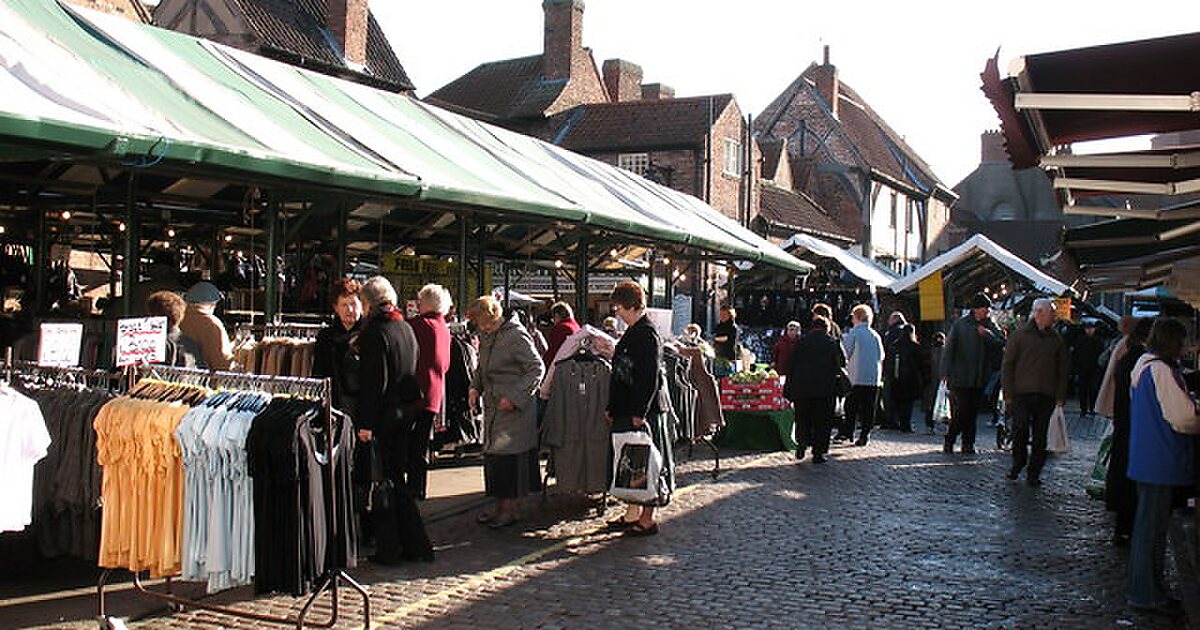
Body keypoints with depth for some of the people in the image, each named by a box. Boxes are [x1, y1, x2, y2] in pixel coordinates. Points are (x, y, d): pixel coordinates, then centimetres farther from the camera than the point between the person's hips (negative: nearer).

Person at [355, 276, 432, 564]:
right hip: (406, 409, 8)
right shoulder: (406, 327, 10)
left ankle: (388, 548, 7)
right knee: (396, 477, 16)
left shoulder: (375, 331, -14)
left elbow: (373, 380, -18)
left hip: (383, 414, -8)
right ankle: (415, 544, 18)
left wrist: (365, 422, -16)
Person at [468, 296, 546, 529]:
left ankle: (511, 508, 6)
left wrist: (515, 396, -20)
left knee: (511, 455, -4)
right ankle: (499, 506, 22)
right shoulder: (486, 336, 10)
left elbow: (537, 368, -16)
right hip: (493, 407, 9)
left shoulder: (516, 336, -15)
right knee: (493, 455, 12)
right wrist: (475, 387, 5)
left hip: (515, 408, -8)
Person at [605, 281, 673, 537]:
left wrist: (639, 413, -22)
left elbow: (650, 377, -20)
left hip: (645, 410, -10)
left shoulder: (648, 333, -15)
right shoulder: (632, 333, 15)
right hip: (627, 410, 10)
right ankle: (633, 513, 23)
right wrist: (612, 409, 18)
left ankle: (648, 520, 4)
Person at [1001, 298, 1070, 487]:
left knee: (1040, 436, 4)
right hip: (1022, 393, -2)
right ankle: (1018, 463, 19)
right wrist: (1008, 393, -4)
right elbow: (1007, 365, 2)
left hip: (1046, 395, 3)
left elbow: (1063, 369, 14)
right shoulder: (1020, 335, 2)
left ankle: (1034, 473, 13)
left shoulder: (1056, 339, 11)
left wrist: (1060, 396, 5)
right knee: (1020, 431, -5)